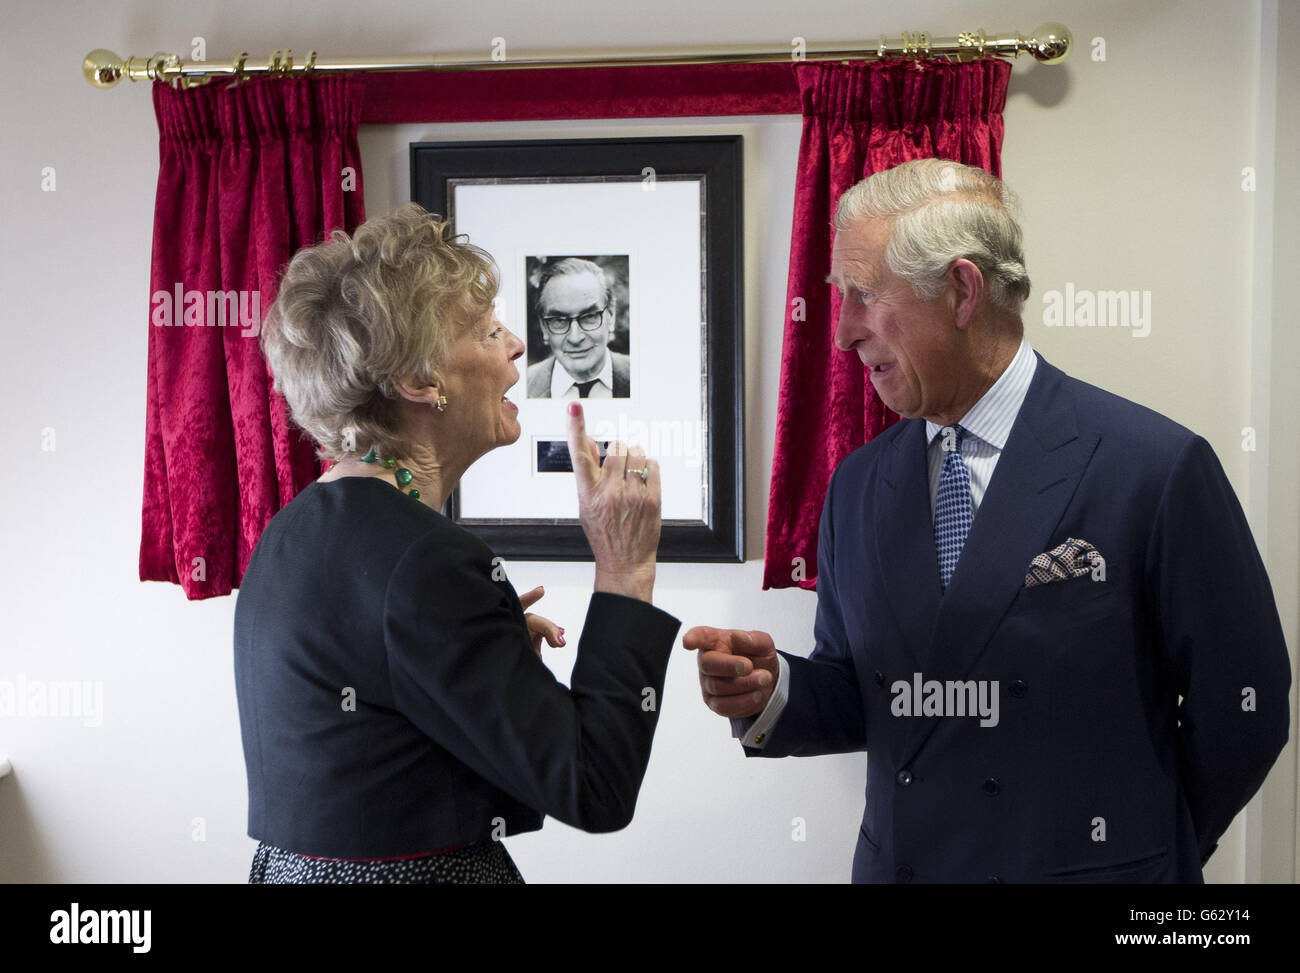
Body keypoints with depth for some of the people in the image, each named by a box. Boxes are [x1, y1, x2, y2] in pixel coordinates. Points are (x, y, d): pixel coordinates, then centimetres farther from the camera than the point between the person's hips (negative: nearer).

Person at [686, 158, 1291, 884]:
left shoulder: (1158, 468, -15)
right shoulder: (857, 488, 1)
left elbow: (1241, 708, -10)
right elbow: (863, 698, 6)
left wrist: (1145, 853, -2)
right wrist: (774, 690, -13)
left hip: (1091, 868, -4)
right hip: (896, 862, 5)